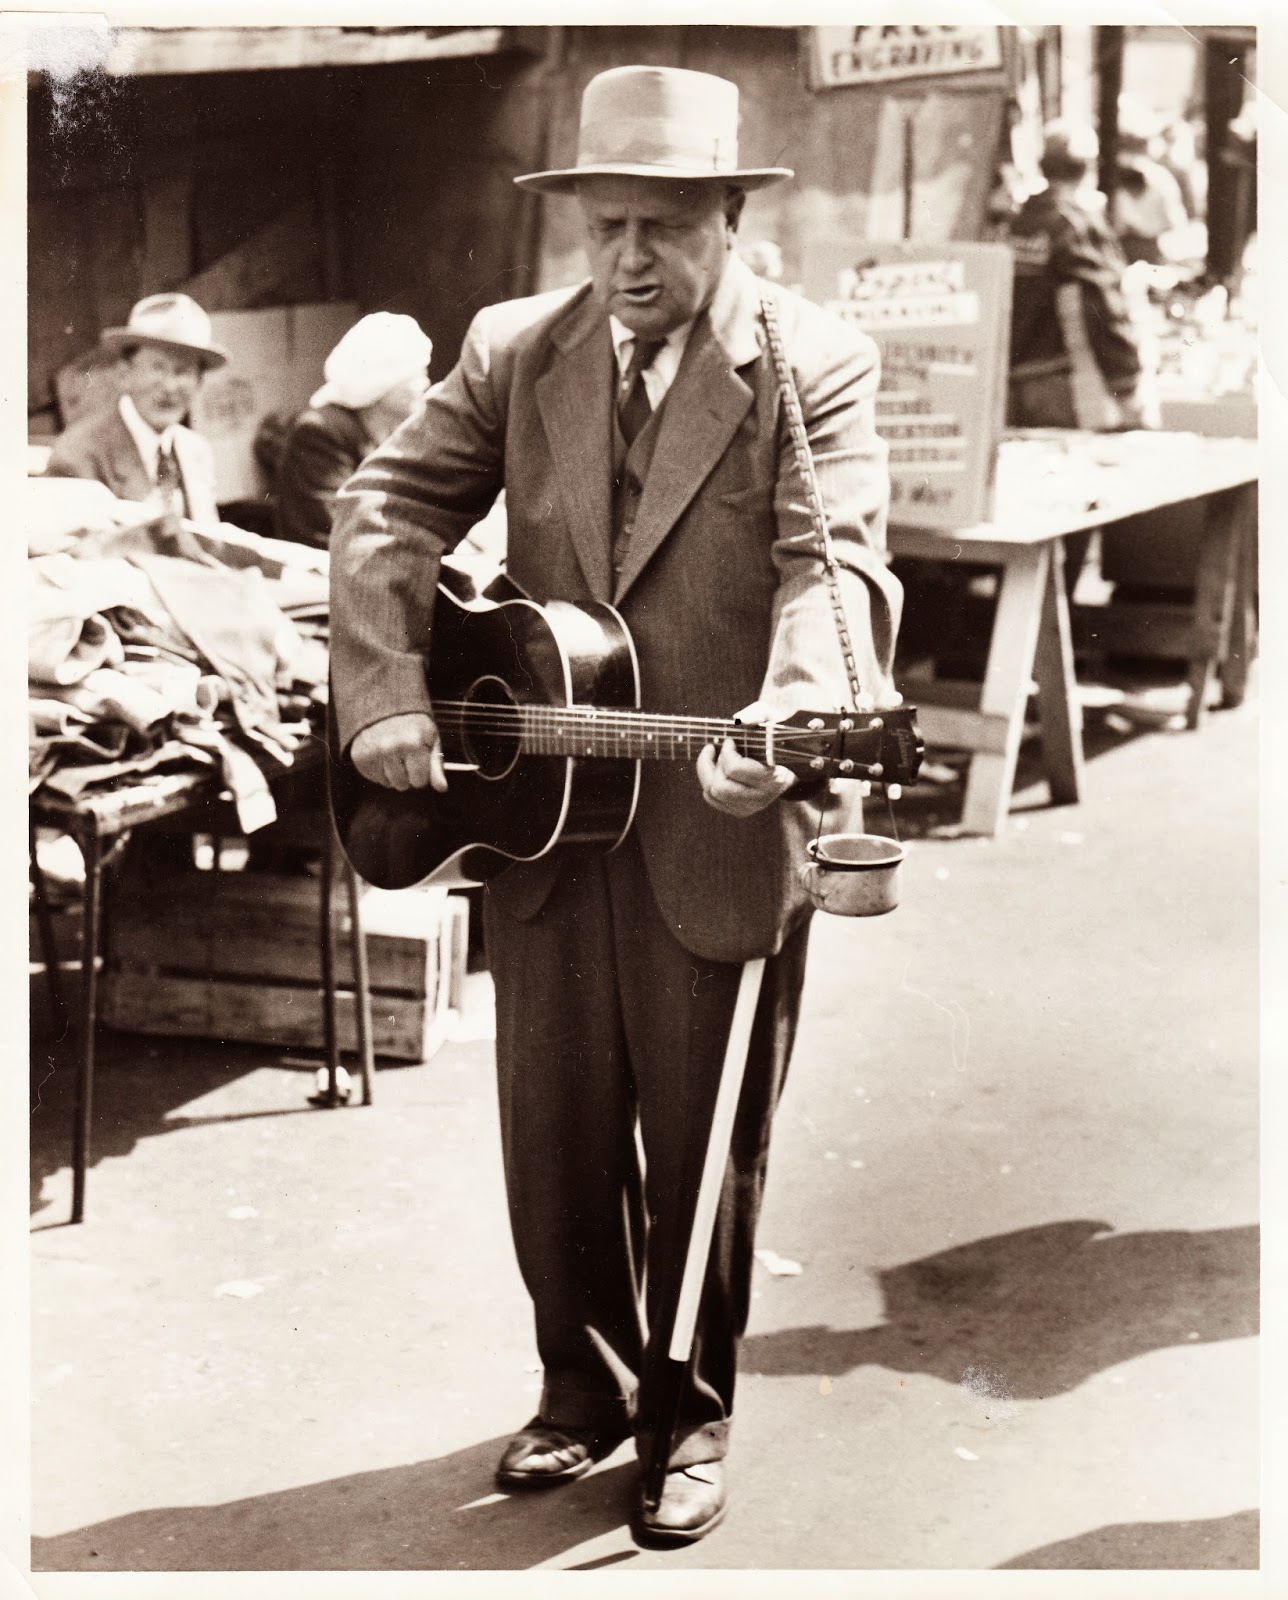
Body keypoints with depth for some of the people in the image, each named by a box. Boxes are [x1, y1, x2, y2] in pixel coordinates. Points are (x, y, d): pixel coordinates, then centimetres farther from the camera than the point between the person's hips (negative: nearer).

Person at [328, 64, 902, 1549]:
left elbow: (834, 565, -19)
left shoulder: (814, 364, -7)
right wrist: (387, 693, -12)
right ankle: (584, 1386, 34)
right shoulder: (513, 350, 5)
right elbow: (387, 510, 3)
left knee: (703, 1145, 9)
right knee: (552, 1129, 13)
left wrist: (790, 719, -38)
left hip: (719, 828, -3)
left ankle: (689, 1416, 28)